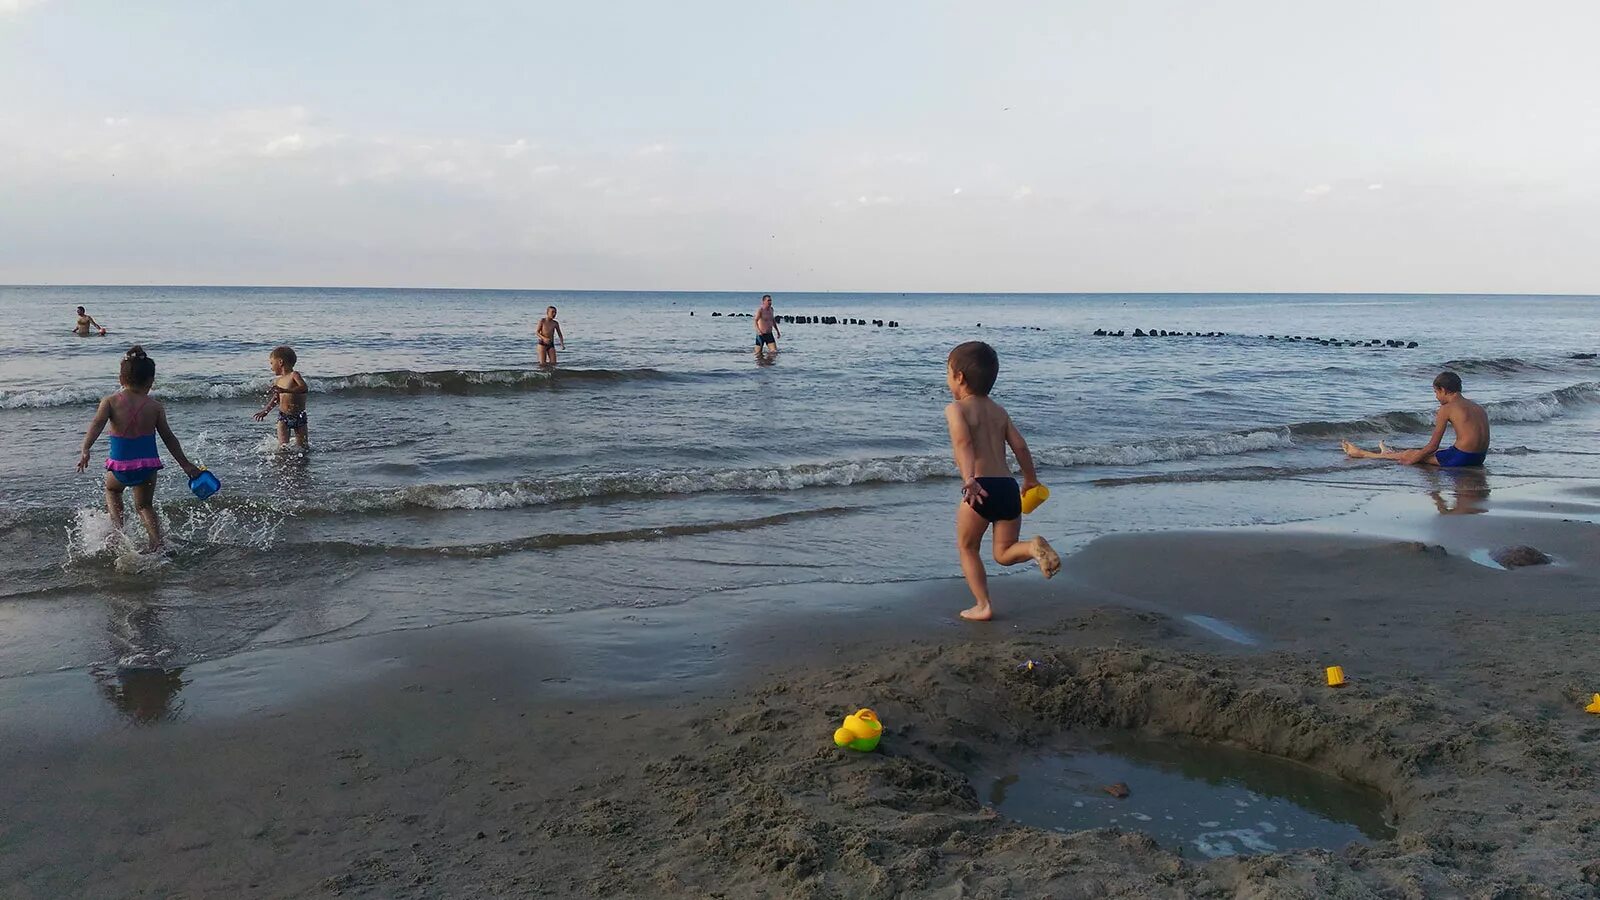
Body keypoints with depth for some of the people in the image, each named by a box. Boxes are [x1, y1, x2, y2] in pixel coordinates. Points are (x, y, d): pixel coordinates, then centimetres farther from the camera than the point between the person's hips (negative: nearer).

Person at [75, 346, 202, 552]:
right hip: (147, 464, 0)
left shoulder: (110, 402, -2)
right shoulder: (155, 407, -1)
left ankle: (118, 528, 16)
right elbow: (169, 438, 2)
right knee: (145, 505, 19)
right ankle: (157, 543, 1)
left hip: (120, 465, 0)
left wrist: (85, 450, -25)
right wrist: (186, 465, 9)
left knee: (112, 490, 33)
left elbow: (97, 425, -17)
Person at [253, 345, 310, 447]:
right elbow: (276, 398, 20)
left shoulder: (294, 375, -9)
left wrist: (285, 390, -34)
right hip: (283, 417, 4)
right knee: (283, 446, -11)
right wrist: (265, 411, 24)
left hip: (299, 417, -4)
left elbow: (304, 388, -26)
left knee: (302, 445, 0)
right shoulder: (277, 381, 8)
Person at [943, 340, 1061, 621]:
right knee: (1004, 553, 16)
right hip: (1008, 486, 5)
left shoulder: (956, 409, 1)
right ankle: (1033, 547, -14)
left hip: (981, 489, -5)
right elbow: (1019, 445, 19)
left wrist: (969, 479, -32)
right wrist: (1031, 480, 33)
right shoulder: (998, 410, 18)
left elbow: (963, 443, -17)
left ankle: (982, 606, 13)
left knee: (967, 548, 16)